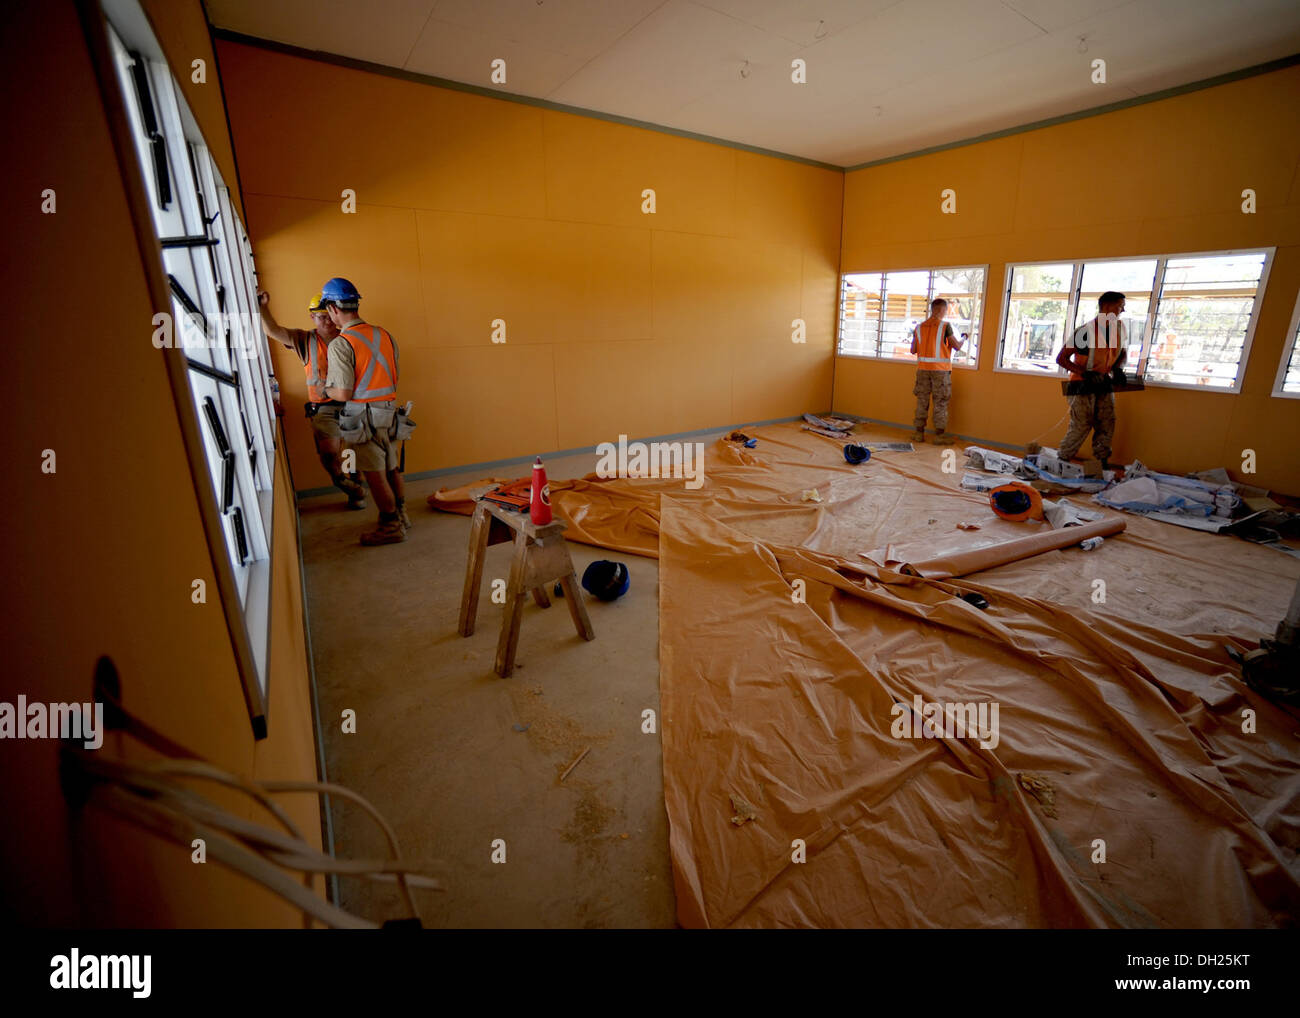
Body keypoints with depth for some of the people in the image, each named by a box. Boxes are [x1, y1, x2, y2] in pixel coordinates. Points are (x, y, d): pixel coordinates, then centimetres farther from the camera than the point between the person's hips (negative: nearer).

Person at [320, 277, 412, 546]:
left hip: (362, 417, -7)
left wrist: (326, 388, 4)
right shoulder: (384, 335, 5)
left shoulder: (341, 344, -15)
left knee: (375, 475, 2)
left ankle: (391, 528, 11)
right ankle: (401, 516, 31)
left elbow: (343, 393, -17)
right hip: (389, 412, 7)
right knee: (391, 468, 18)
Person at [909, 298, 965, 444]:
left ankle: (919, 433, 11)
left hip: (923, 368, 3)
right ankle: (939, 435, 5)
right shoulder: (945, 326, -8)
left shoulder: (919, 327, 4)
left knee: (922, 401, 9)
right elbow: (957, 346, -4)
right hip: (941, 369, -3)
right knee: (940, 403, 3)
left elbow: (913, 350, 6)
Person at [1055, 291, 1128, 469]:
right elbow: (1061, 358, -16)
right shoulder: (1086, 331, -17)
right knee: (1081, 426, -9)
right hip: (1083, 386, -6)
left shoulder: (1120, 328, 3)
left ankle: (1101, 463, 14)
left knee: (1107, 425, 4)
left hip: (1105, 383, 6)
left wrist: (1118, 368, -1)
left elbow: (1123, 352, 20)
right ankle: (1062, 460, 6)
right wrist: (1085, 373, -24)